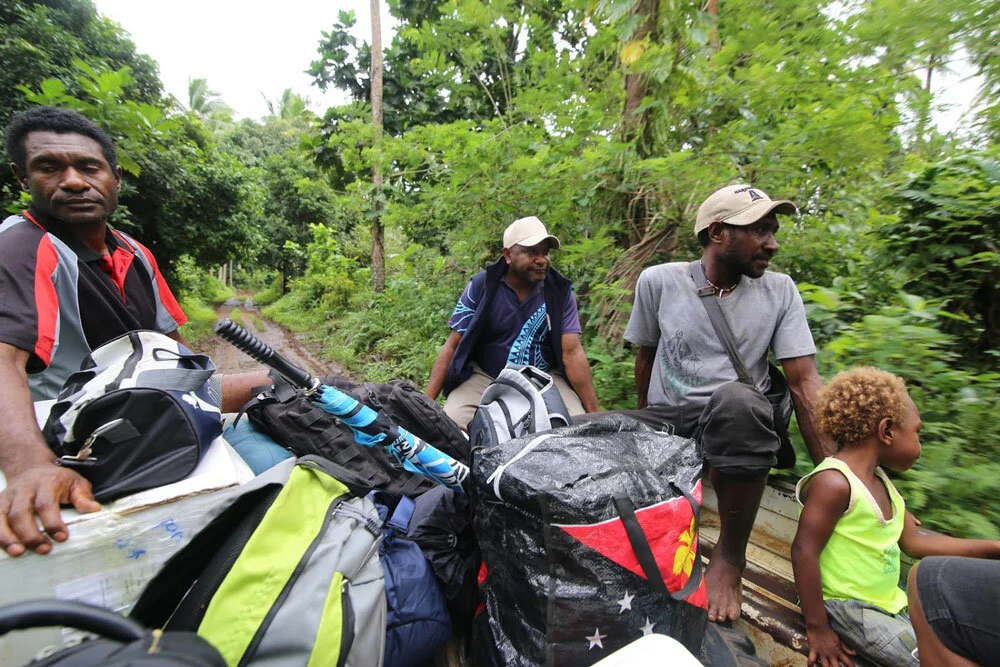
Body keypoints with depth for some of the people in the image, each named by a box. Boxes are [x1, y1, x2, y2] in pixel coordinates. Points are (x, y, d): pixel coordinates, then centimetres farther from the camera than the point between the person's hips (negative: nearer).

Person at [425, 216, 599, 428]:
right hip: (485, 378, 0)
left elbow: (572, 352, -8)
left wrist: (593, 413, -14)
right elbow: (453, 346, -6)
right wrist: (426, 401, -14)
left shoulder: (560, 292, -4)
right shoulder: (481, 285, -6)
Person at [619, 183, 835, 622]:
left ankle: (731, 555, -12)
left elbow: (804, 381, -2)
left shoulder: (780, 291, 2)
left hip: (739, 421, 1)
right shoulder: (658, 281, -1)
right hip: (666, 416, 0)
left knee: (737, 401, -37)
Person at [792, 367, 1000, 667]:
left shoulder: (880, 481, 7)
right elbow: (804, 553, -27)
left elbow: (914, 540, 17)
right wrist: (817, 628, -21)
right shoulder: (833, 483, -27)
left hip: (890, 602, 10)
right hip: (847, 607, -10)